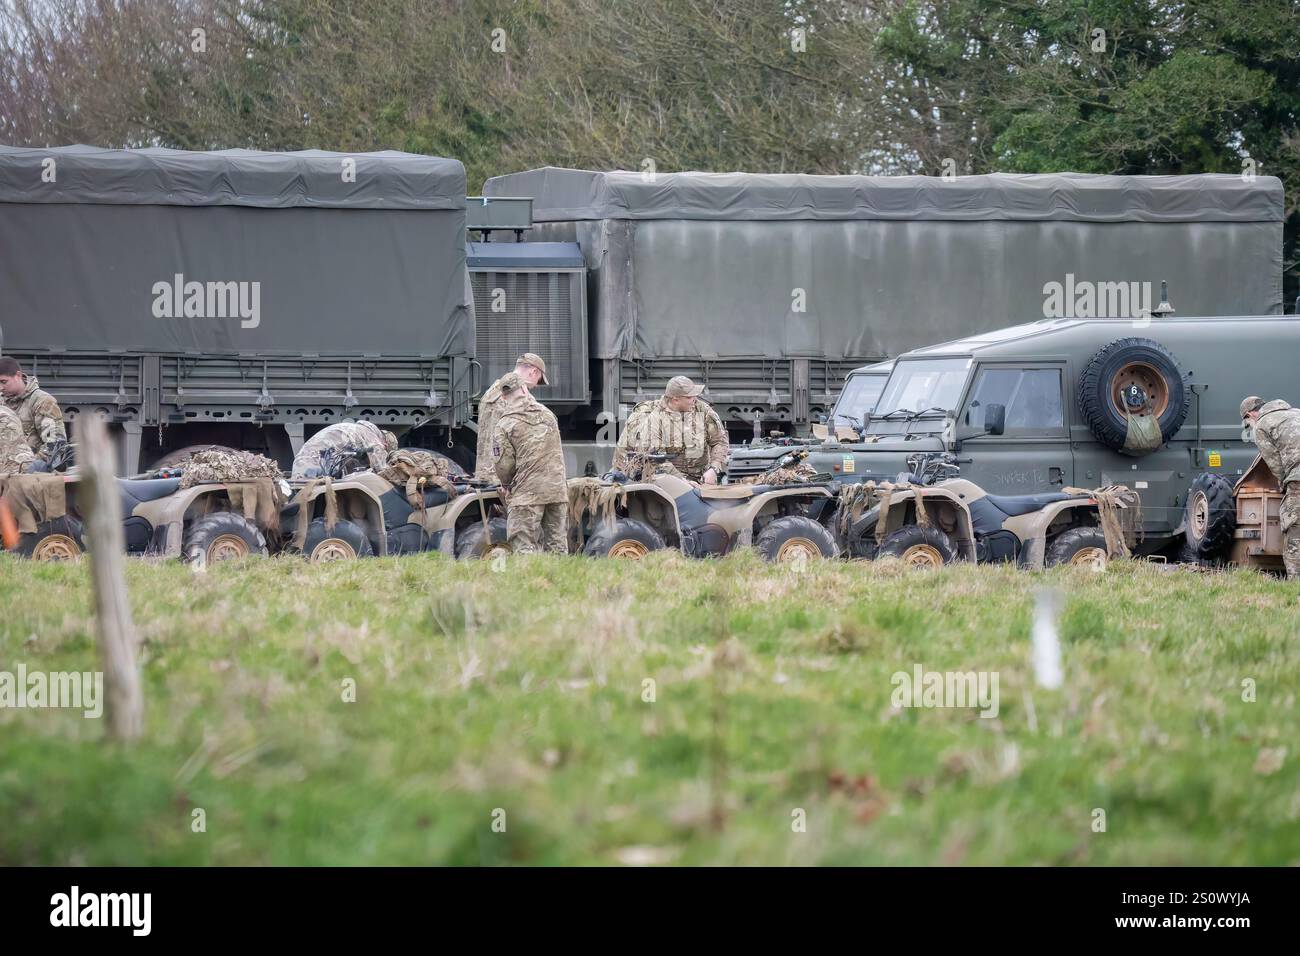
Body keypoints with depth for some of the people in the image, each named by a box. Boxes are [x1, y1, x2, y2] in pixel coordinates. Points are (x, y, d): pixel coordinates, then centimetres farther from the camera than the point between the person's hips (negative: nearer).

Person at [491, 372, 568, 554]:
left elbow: (503, 464, -7)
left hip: (527, 493, -5)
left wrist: (506, 485, 13)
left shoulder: (504, 425, -5)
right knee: (558, 547, 9)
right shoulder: (547, 414, 10)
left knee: (524, 547, -2)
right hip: (557, 490, 5)